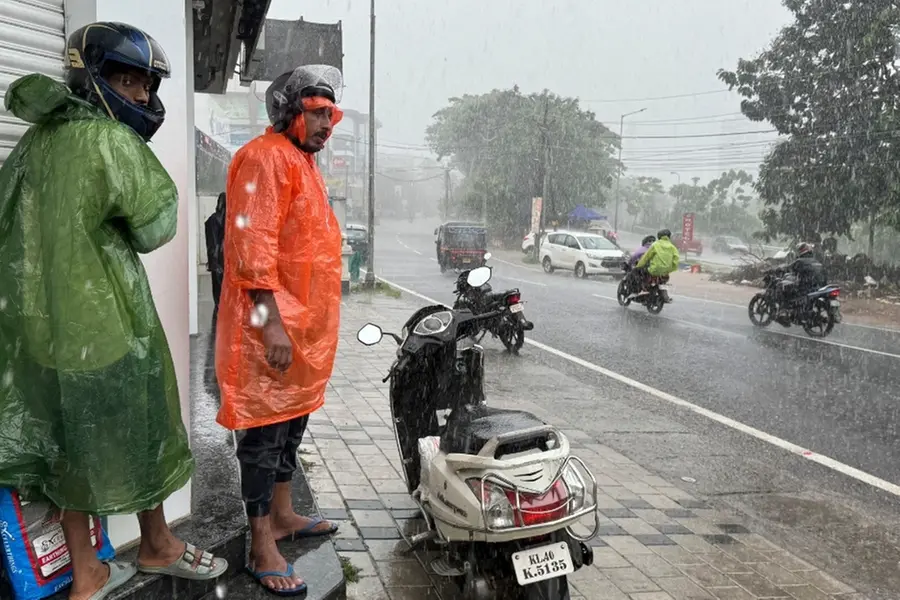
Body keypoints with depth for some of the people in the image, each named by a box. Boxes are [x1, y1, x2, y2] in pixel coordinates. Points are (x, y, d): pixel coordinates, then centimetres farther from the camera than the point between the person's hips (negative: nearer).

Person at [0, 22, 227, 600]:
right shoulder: (110, 140, -14)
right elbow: (158, 225, -8)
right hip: (105, 324, -7)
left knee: (72, 444, 15)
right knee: (138, 436, 12)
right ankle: (158, 545, 32)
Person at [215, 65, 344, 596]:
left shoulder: (306, 162, 19)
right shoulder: (265, 157, -13)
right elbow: (252, 247, -21)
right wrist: (271, 320, -25)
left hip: (307, 323, 10)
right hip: (272, 324, -10)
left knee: (293, 419, 18)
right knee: (265, 427, -2)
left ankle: (282, 514, 34)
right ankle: (263, 548, 8)